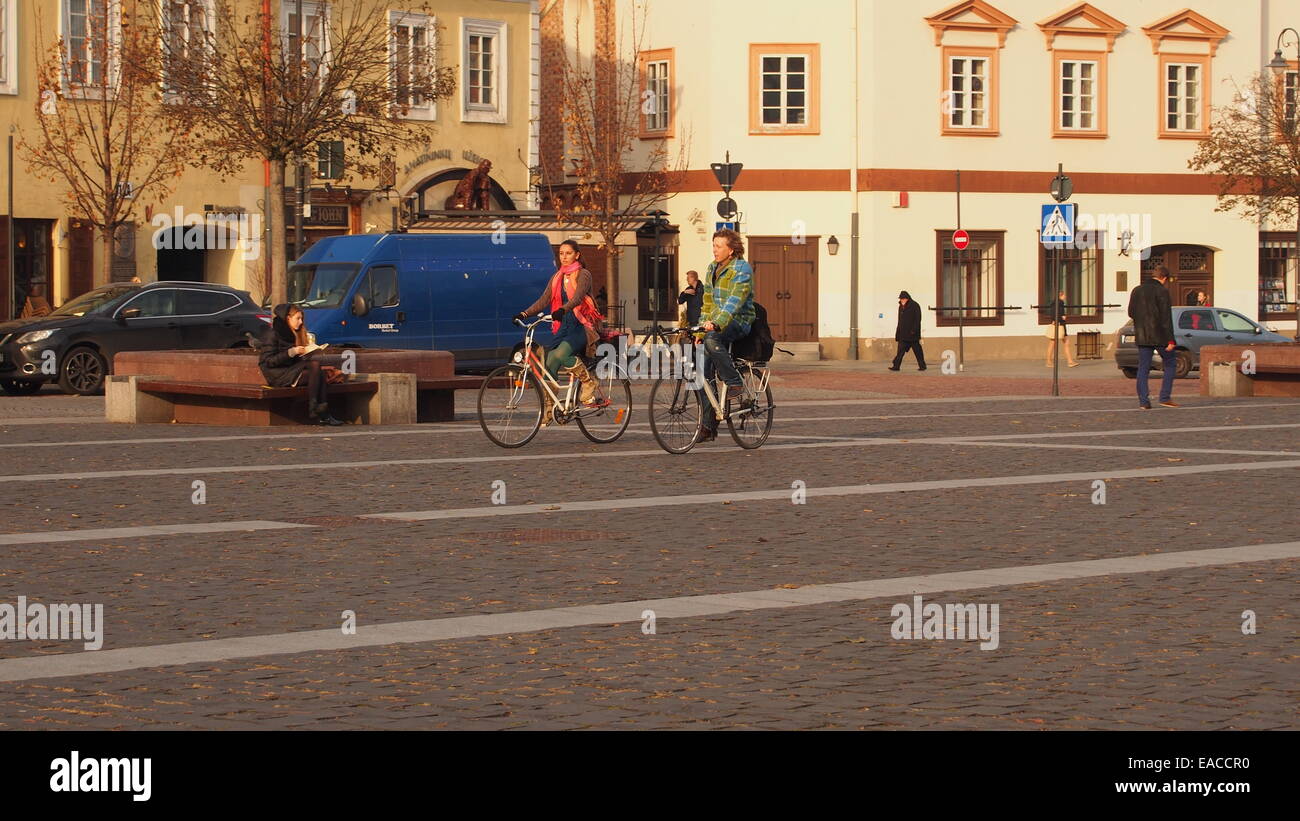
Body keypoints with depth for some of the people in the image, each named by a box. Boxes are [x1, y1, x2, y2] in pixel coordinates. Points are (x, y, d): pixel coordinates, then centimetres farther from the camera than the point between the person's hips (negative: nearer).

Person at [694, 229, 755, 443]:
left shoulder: (742, 269, -11)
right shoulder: (712, 269, 14)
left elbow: (735, 301, -25)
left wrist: (716, 323, -37)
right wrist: (702, 325, 14)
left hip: (738, 322, -7)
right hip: (714, 324, 7)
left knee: (712, 339, -38)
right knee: (704, 373, -3)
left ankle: (735, 383, -23)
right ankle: (708, 425, 1)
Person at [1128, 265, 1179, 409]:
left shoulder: (1137, 290, 9)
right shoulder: (1162, 291, -10)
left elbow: (1131, 312, 15)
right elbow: (1166, 317, -14)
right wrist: (1170, 340, -14)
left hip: (1142, 336, 5)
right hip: (1159, 335, -5)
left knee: (1143, 368, 6)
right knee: (1170, 364, 10)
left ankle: (1143, 401, -2)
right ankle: (1165, 397, 3)